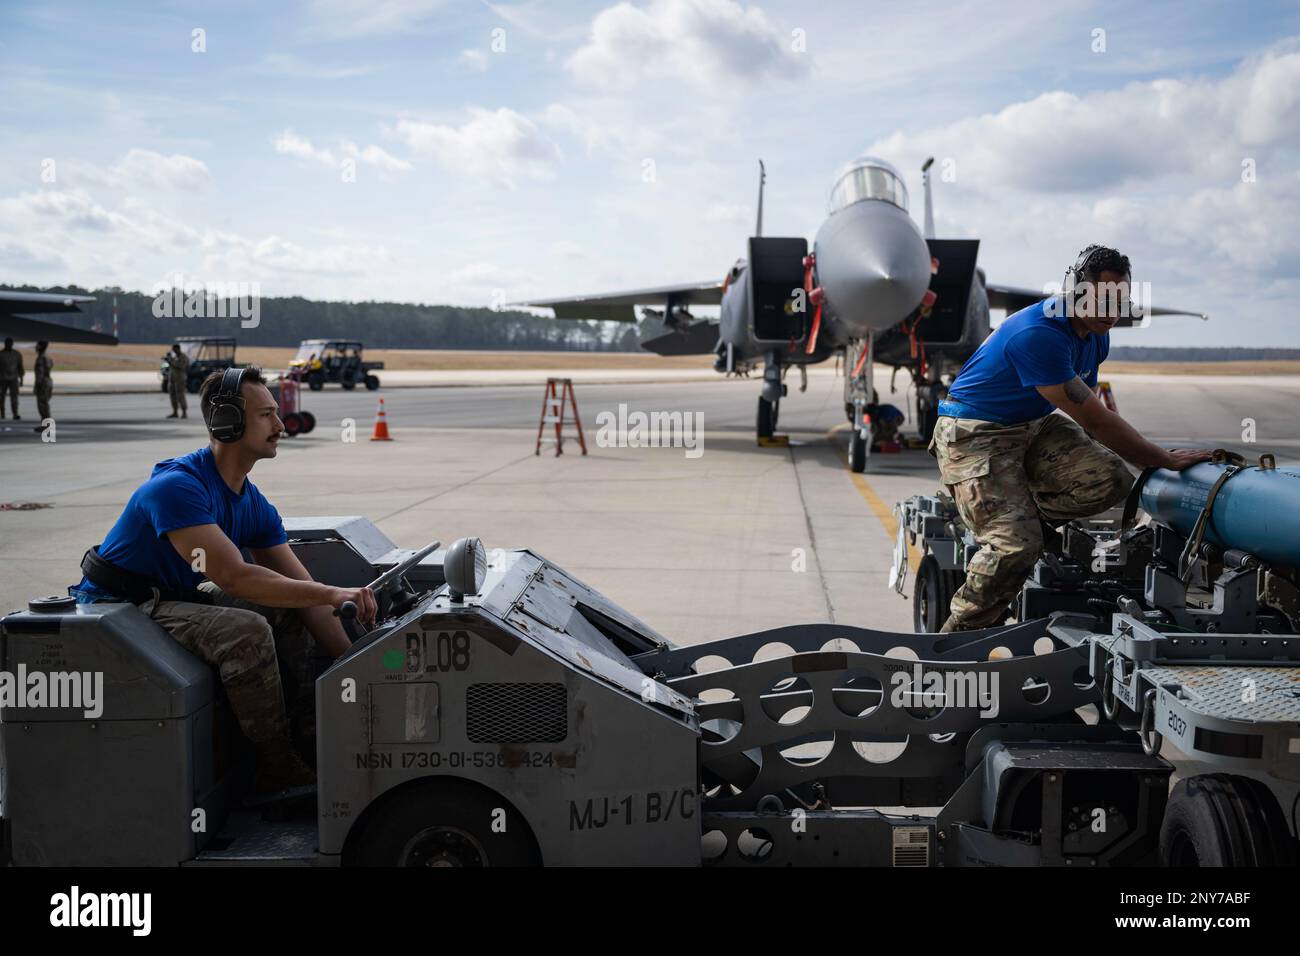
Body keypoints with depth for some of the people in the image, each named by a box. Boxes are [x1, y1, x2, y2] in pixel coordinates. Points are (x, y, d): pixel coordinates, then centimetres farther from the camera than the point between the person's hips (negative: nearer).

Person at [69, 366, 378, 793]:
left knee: (290, 610, 5)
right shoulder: (177, 486, -26)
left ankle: (310, 738, 7)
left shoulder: (255, 505, 1)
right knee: (248, 631, -28)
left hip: (173, 597, 9)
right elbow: (233, 576, -34)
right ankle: (278, 768, -13)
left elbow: (303, 589, -1)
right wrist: (331, 594, -34)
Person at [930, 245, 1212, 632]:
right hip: (975, 436, -8)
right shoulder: (1039, 335, -27)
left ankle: (1019, 514, 2)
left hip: (1035, 426, 8)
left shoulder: (1095, 334, 3)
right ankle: (957, 636, -4)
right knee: (1017, 545, -23)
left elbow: (1091, 413, 18)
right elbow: (1093, 420, -25)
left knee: (1110, 478, -18)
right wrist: (1166, 460, -18)